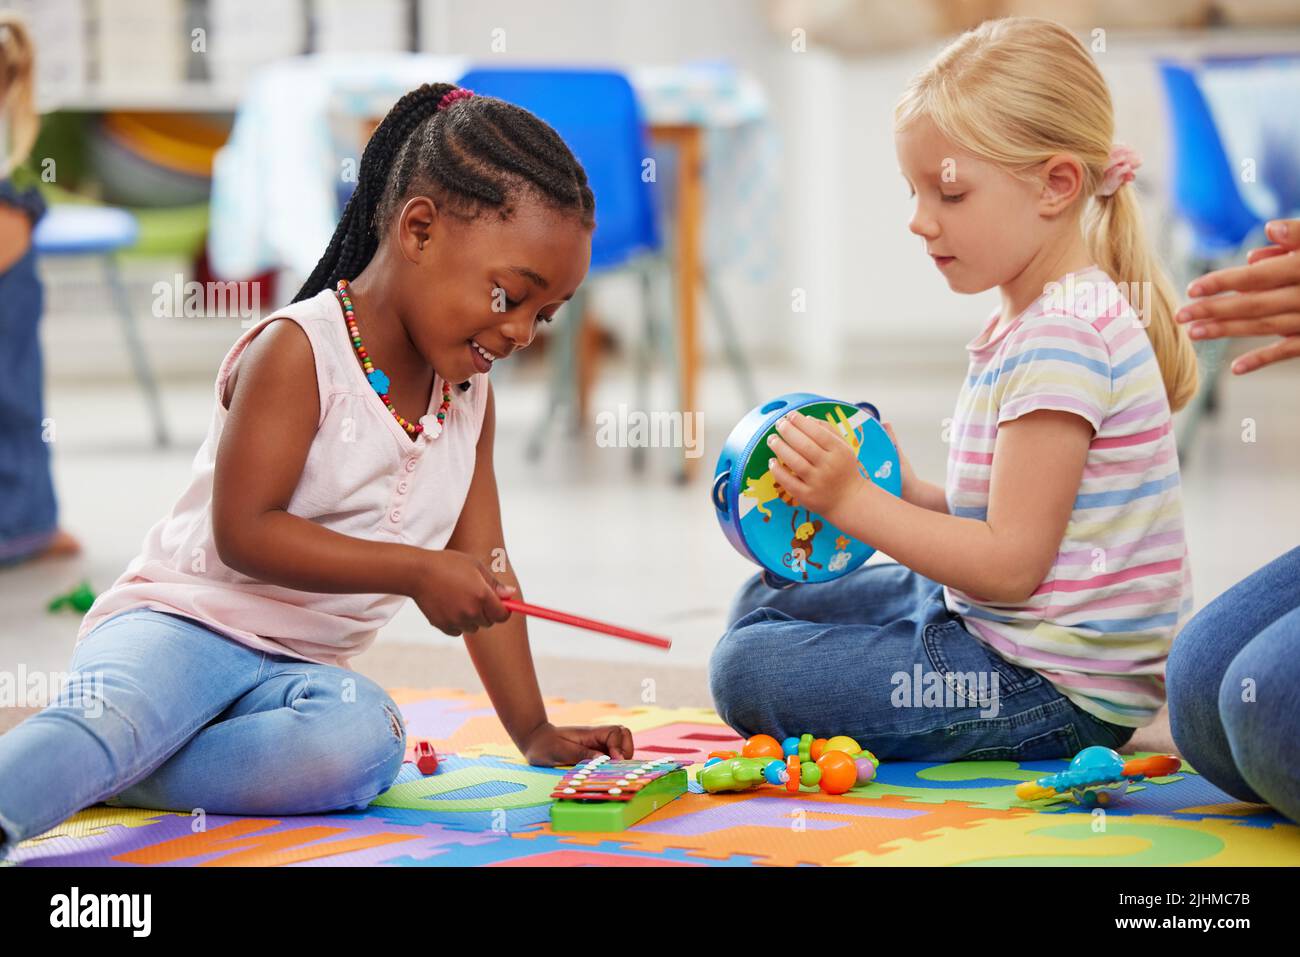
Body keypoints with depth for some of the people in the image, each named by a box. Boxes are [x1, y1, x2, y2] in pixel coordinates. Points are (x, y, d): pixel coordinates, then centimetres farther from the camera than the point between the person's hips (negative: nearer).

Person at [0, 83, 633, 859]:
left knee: (366, 737, -31)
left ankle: (73, 777, -31)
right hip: (183, 621, -6)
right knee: (115, 716, -39)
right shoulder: (297, 350, -11)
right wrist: (414, 570, -21)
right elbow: (243, 532, -17)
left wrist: (535, 730, 15)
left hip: (301, 667, 6)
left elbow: (484, 570, 18)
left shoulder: (472, 395, 13)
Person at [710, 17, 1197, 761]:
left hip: (1056, 691, -11)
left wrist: (854, 501, -20)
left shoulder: (1063, 337, -23)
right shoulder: (1030, 324, 10)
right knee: (765, 604, 20)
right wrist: (901, 495, 2)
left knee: (748, 671, -11)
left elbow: (1011, 564, -24)